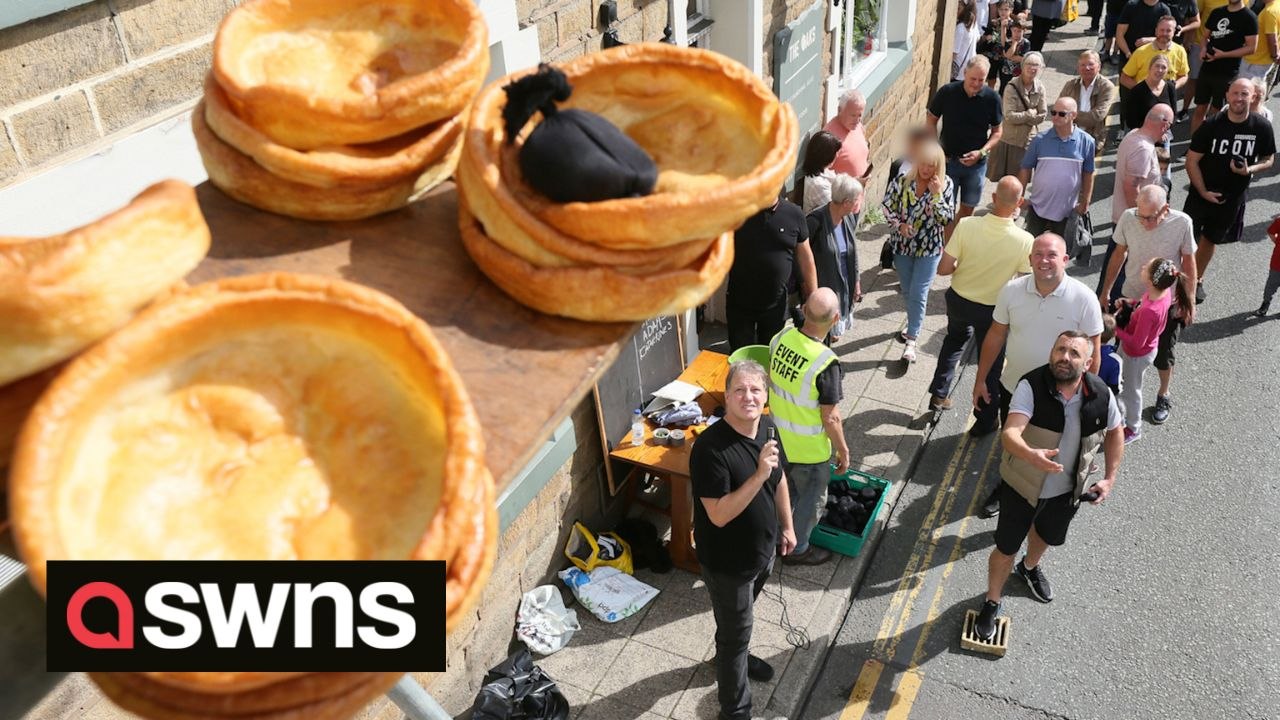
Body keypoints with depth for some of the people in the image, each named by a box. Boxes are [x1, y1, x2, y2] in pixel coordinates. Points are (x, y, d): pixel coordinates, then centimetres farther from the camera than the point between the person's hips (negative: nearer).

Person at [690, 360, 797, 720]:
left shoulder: (768, 427, -9)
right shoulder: (710, 448, -33)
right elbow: (719, 516, -33)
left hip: (762, 548, 7)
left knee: (741, 618, 32)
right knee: (735, 630, 11)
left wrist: (787, 527, 15)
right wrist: (758, 475, -41)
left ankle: (735, 656, 60)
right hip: (727, 560, -7)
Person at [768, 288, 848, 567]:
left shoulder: (780, 338, -14)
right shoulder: (826, 363, -33)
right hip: (809, 449, -6)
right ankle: (797, 549, 38)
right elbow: (830, 419, -23)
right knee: (812, 499, 20)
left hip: (778, 437, 6)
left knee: (785, 489, 30)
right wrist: (843, 450, -6)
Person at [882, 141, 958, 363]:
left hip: (930, 249, -2)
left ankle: (911, 340, 1)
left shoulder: (945, 185, -10)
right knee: (907, 292, 17)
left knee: (918, 294, -5)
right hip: (903, 246, 2)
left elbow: (948, 219, -14)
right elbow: (888, 207, -3)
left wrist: (936, 194, -24)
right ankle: (914, 325, 41)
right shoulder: (902, 182, -10)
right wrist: (899, 225, -20)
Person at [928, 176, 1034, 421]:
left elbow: (943, 269, -19)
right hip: (992, 309, -2)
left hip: (958, 300, 2)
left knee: (955, 340, 33)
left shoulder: (966, 225, -25)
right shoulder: (1025, 240, -25)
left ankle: (939, 394, 39)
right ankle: (985, 418, 33)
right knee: (991, 361, 19)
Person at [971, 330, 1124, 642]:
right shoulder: (1032, 386, -30)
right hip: (1022, 485, -4)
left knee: (1047, 535, 30)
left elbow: (1115, 432, 4)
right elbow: (1010, 434, -42)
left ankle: (1030, 568, 64)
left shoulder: (1100, 396, -18)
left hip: (1067, 490, 4)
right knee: (1006, 549, 10)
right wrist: (1032, 455, -62)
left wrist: (1110, 478, 0)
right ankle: (992, 602, 36)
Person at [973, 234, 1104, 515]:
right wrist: (980, 380, 2)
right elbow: (995, 336, -2)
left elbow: (1092, 351, -11)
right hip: (1012, 387, 3)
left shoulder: (1083, 299, -21)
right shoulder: (1012, 290, -14)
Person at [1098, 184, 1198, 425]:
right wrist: (1105, 291, 6)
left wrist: (1190, 302, -4)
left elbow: (1189, 263, -8)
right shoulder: (1128, 218, -18)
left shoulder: (1182, 223, -22)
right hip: (1131, 297, 1)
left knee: (1163, 355, 15)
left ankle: (1163, 397, 40)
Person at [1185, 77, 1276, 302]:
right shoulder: (1211, 125, -16)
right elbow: (1192, 161, -11)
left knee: (1210, 240, 19)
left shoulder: (1261, 127, -11)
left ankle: (1197, 280, 38)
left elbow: (1268, 160, 2)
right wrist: (1203, 191, -14)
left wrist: (1250, 170, -19)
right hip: (1202, 194, -2)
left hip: (1231, 199, 2)